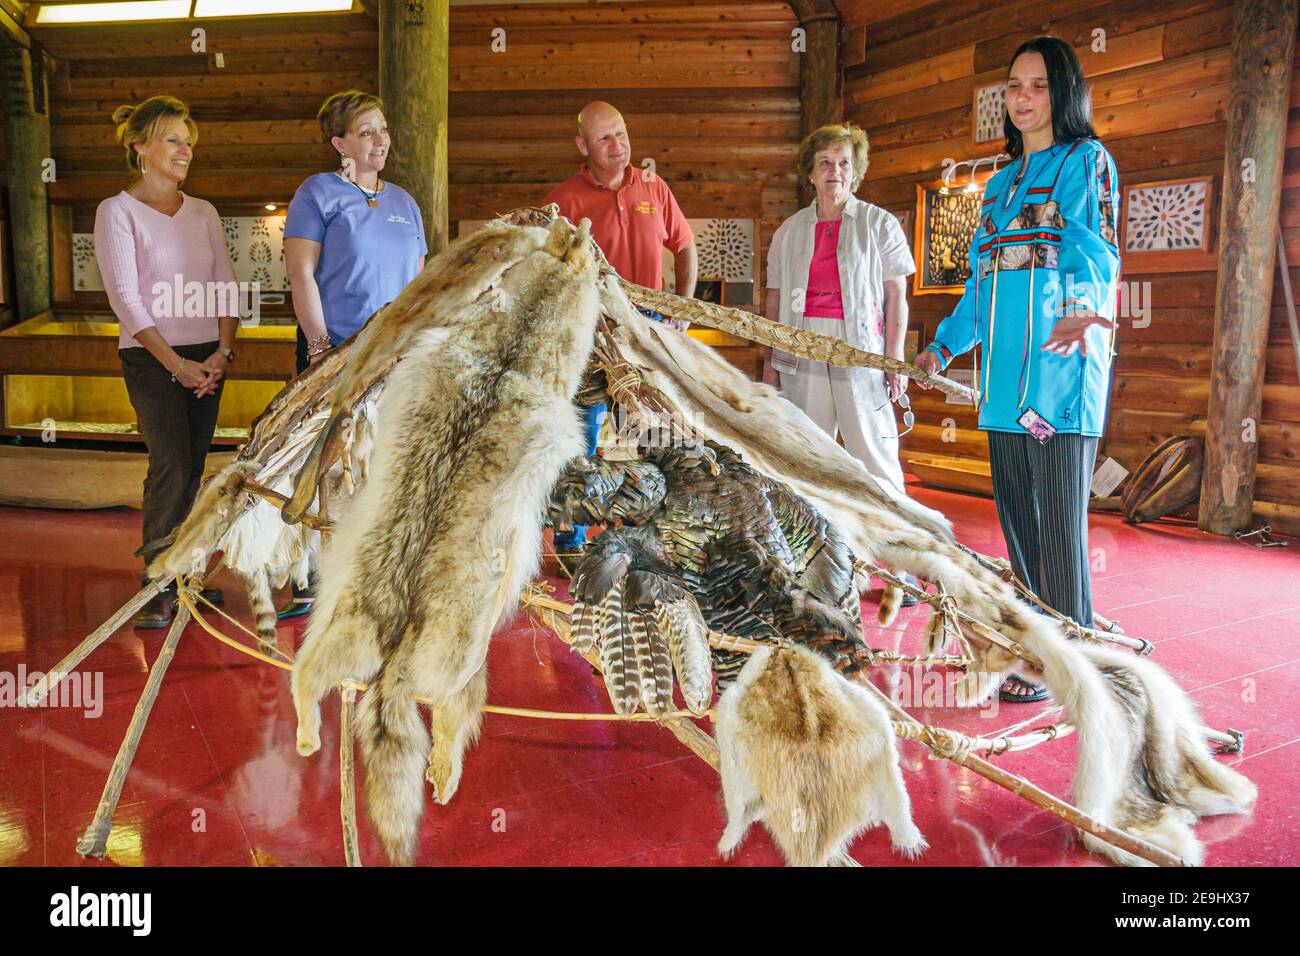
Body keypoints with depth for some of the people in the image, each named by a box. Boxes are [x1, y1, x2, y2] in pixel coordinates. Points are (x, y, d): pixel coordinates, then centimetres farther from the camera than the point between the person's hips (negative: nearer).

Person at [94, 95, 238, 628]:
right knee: (171, 465, -14)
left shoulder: (203, 213, 13)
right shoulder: (117, 211, -2)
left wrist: (223, 350, -6)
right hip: (150, 357, -5)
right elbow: (125, 298, -9)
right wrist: (175, 363, -15)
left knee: (193, 467, 6)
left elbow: (226, 287, 9)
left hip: (208, 356, 5)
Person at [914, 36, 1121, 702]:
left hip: (1062, 359, -7)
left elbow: (1099, 256, -12)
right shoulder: (1002, 181, 22)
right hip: (1003, 366, 7)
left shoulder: (1087, 161, 3)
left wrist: (1088, 313, -32)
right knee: (1014, 509, 7)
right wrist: (944, 345, 25)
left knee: (1057, 515, -6)